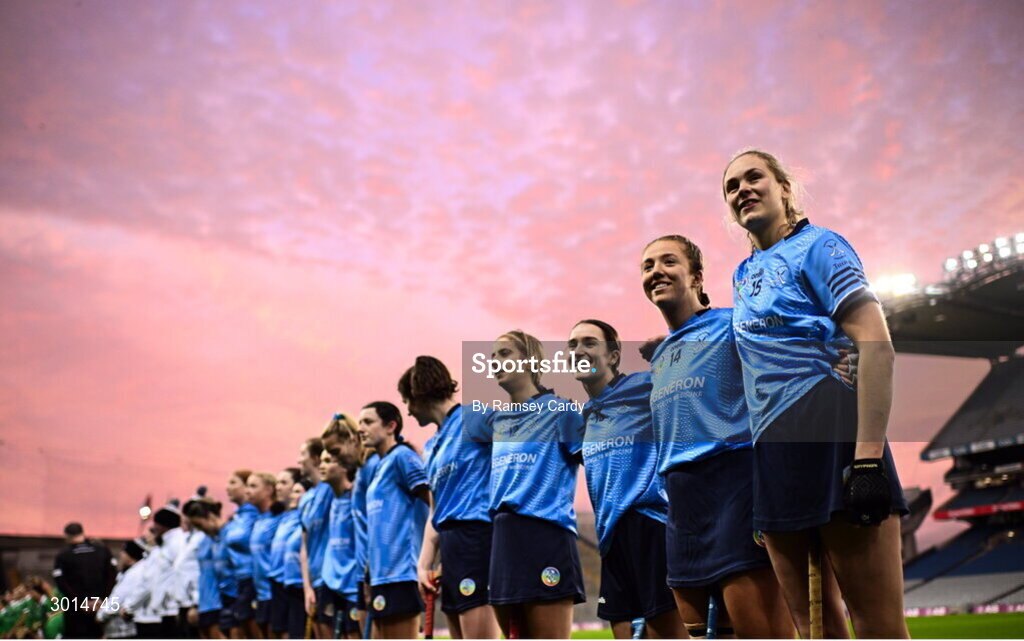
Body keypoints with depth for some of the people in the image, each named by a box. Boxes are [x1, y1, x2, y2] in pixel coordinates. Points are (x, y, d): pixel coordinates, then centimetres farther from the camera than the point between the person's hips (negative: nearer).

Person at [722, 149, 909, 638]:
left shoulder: (817, 246, -1)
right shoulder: (742, 276, 20)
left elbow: (877, 346, -12)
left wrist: (868, 458, -21)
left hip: (831, 433, -7)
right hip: (772, 448, 8)